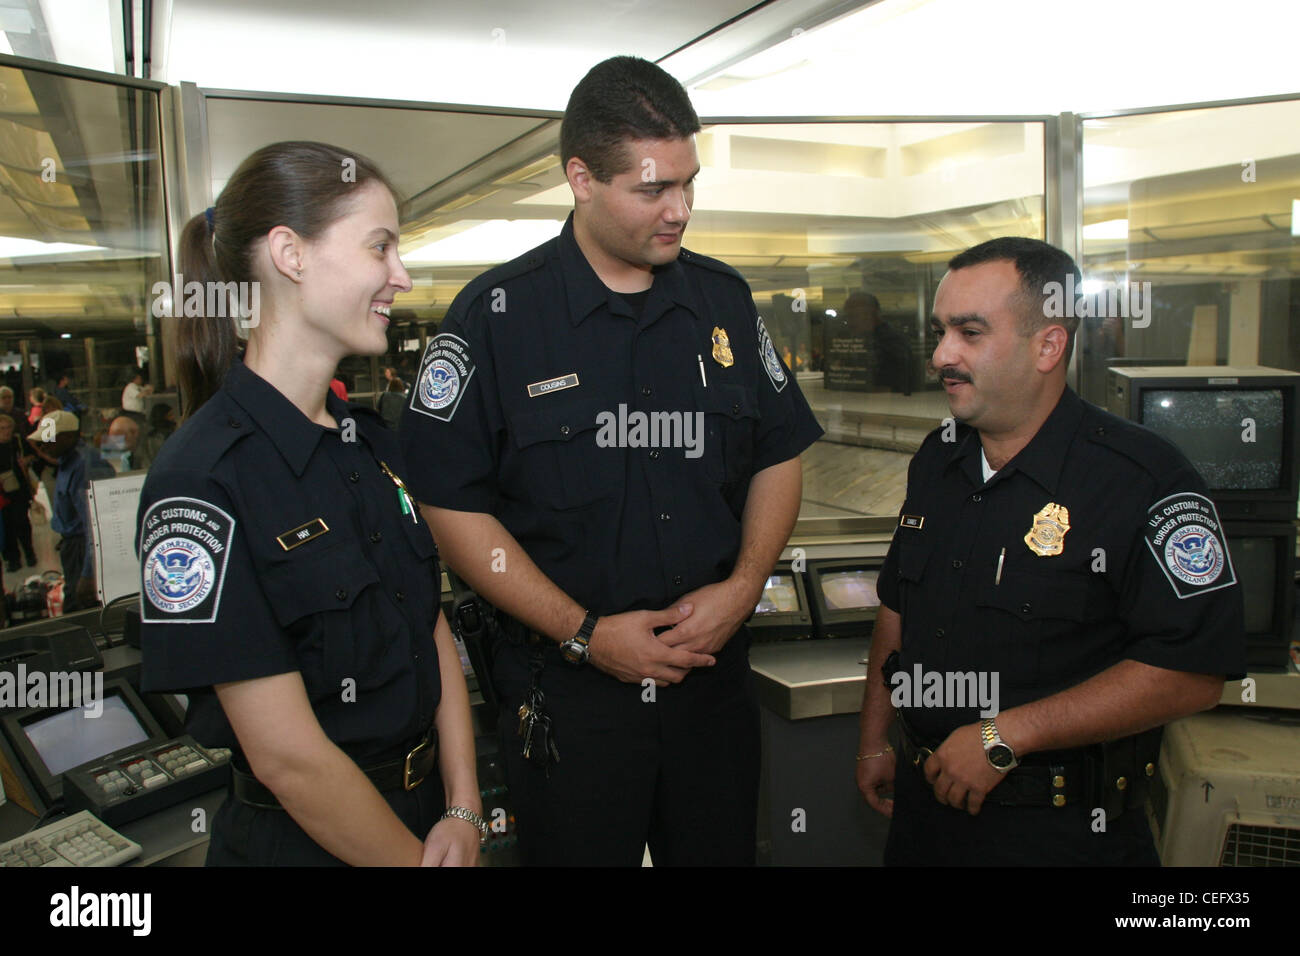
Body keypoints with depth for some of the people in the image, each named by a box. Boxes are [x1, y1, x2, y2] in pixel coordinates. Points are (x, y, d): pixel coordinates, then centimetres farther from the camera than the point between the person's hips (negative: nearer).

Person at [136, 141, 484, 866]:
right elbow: (288, 755, -22)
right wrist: (418, 858, -13)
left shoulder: (371, 440, 2)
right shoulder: (204, 480, -22)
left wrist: (463, 813, -6)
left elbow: (434, 630, 2)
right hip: (300, 840, -7)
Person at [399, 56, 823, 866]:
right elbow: (452, 502, -11)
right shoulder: (497, 315, -10)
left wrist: (743, 585, -6)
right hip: (565, 689, -3)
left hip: (715, 674, 4)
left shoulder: (725, 299, 3)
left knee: (723, 848, 20)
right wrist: (584, 633, -14)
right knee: (580, 847, 15)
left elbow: (778, 458, 9)